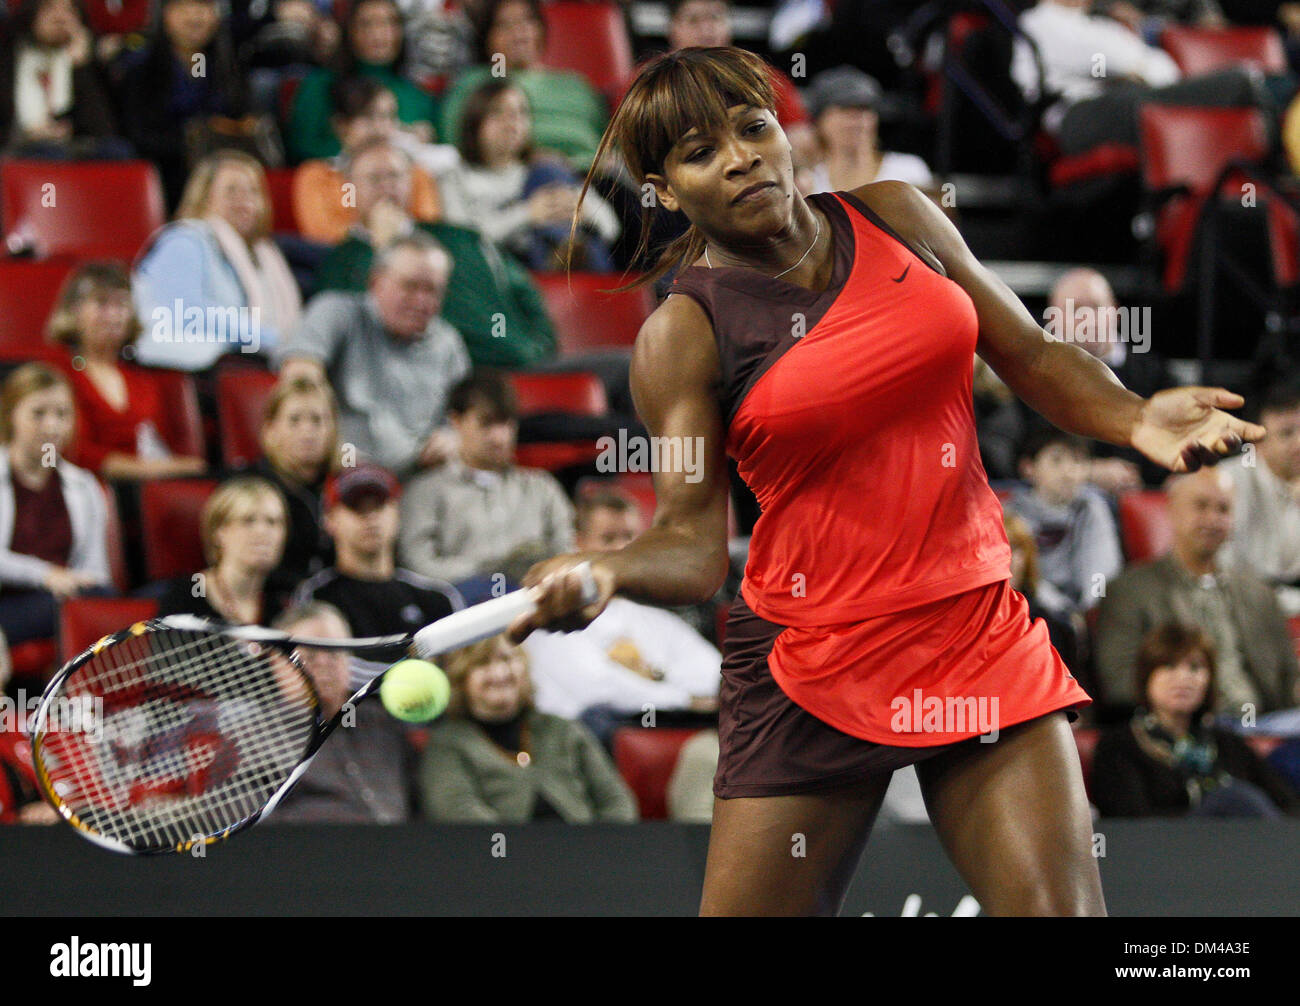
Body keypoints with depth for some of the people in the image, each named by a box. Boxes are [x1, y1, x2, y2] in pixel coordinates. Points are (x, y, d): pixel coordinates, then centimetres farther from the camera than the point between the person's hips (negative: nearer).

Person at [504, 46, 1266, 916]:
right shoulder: (685, 335, -5)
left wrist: (1138, 419, -6)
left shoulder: (897, 219, 6)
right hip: (816, 668, -3)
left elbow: (1036, 359, 13)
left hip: (982, 636, 3)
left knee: (1058, 907, -10)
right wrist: (600, 573, -32)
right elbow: (691, 541, -10)